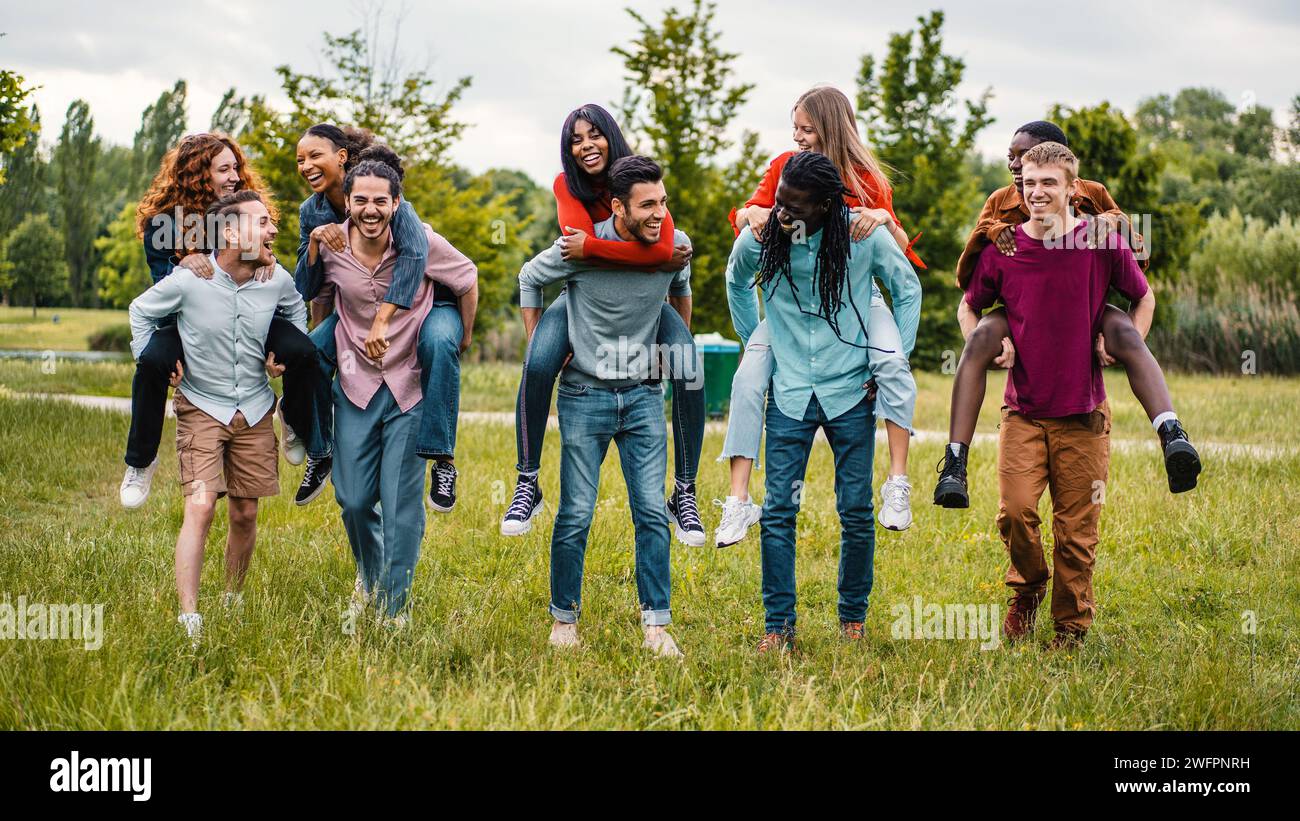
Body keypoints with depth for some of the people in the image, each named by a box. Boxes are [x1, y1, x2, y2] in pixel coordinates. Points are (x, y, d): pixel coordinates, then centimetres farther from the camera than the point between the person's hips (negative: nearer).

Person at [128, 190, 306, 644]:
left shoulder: (278, 280, -7)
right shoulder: (188, 282, -18)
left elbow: (296, 310, 19)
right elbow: (141, 311, 3)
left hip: (254, 410, 4)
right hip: (202, 406, -3)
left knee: (245, 514, 7)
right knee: (200, 506, -16)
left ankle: (233, 602, 27)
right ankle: (188, 618, -16)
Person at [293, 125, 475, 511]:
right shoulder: (311, 212, -4)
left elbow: (415, 254, -36)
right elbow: (306, 290, -4)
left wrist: (383, 320, -44)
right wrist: (314, 241, -23)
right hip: (358, 305, 5)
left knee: (439, 344, -38)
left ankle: (441, 458, -30)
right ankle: (319, 453, 1)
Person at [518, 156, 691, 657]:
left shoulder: (675, 247, -5)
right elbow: (530, 278, 5)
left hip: (643, 395, 2)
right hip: (585, 394, -2)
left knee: (652, 513, -3)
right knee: (575, 516, 0)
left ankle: (656, 625, 2)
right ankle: (564, 619, 15)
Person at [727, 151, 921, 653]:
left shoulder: (865, 235, -12)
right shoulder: (758, 238, -9)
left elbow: (907, 289, 5)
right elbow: (737, 284, 16)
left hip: (851, 393, -1)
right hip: (789, 393, 1)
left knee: (856, 512, 4)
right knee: (778, 510, -4)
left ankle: (853, 616, 21)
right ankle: (778, 624, 4)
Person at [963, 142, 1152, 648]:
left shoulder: (1102, 244, -4)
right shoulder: (1002, 249, -1)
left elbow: (1144, 299, 13)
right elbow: (970, 306, 17)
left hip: (1082, 413, -1)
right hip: (1023, 409, 1)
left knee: (1076, 526, 3)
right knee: (1015, 510, -11)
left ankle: (1072, 624, 20)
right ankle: (1027, 587, 19)